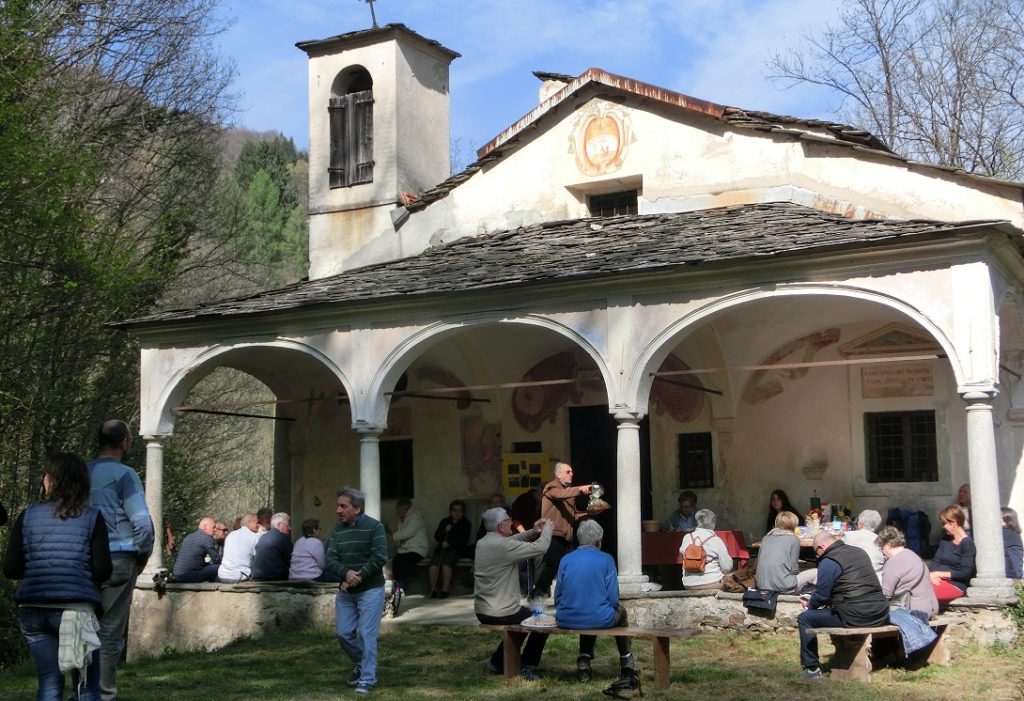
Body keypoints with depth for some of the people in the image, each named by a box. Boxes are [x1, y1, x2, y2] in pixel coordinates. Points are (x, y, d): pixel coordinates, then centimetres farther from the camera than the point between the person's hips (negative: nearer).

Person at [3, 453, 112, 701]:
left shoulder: (28, 516, 3)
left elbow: (10, 569, 1)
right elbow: (103, 571, -7)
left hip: (33, 610, 3)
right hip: (77, 609, -3)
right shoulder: (92, 517, -2)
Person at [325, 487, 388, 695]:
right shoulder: (338, 529, 5)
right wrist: (346, 573, -20)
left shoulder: (374, 527, -11)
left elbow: (379, 558, -18)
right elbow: (330, 559, -1)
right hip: (345, 592, 6)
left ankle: (367, 680, 4)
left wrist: (357, 578, -19)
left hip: (370, 590, -6)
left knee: (367, 635, -5)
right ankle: (361, 664, 33)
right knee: (343, 633, 8)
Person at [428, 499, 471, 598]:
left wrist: (449, 544, -10)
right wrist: (445, 530, -4)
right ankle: (433, 589, -25)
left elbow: (463, 541, 2)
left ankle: (445, 589, -32)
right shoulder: (444, 522, 24)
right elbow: (436, 537, 14)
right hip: (442, 548, 3)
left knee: (446, 562, -34)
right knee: (434, 563, -28)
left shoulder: (465, 523, 14)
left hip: (456, 550, -3)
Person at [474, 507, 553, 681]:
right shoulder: (503, 546, -22)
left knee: (523, 619, 33)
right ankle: (526, 668, 15)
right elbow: (540, 548, -21)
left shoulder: (482, 543, 5)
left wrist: (532, 532, 6)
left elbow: (513, 540, 20)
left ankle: (497, 663, 32)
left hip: (481, 611, 9)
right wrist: (547, 529, -3)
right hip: (501, 613, -9)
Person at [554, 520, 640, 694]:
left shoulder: (566, 559, 4)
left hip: (566, 620, 3)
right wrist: (613, 610, 19)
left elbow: (558, 596, 7)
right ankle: (626, 663, 44)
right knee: (620, 612, 31)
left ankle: (584, 662, 29)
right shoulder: (606, 559, -3)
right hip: (599, 620, -3)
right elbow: (613, 598, -3)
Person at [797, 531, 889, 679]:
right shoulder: (859, 552, 18)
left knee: (804, 618, 4)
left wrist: (809, 604, 16)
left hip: (854, 617, -8)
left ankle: (812, 668, 5)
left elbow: (822, 595, -6)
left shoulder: (828, 562, -8)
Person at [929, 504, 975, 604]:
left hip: (956, 585, -7)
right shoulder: (945, 541, 19)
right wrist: (933, 575, -10)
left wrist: (939, 574, -11)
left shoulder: (967, 544, -4)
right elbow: (935, 562, 13)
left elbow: (965, 573, -11)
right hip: (940, 581, 7)